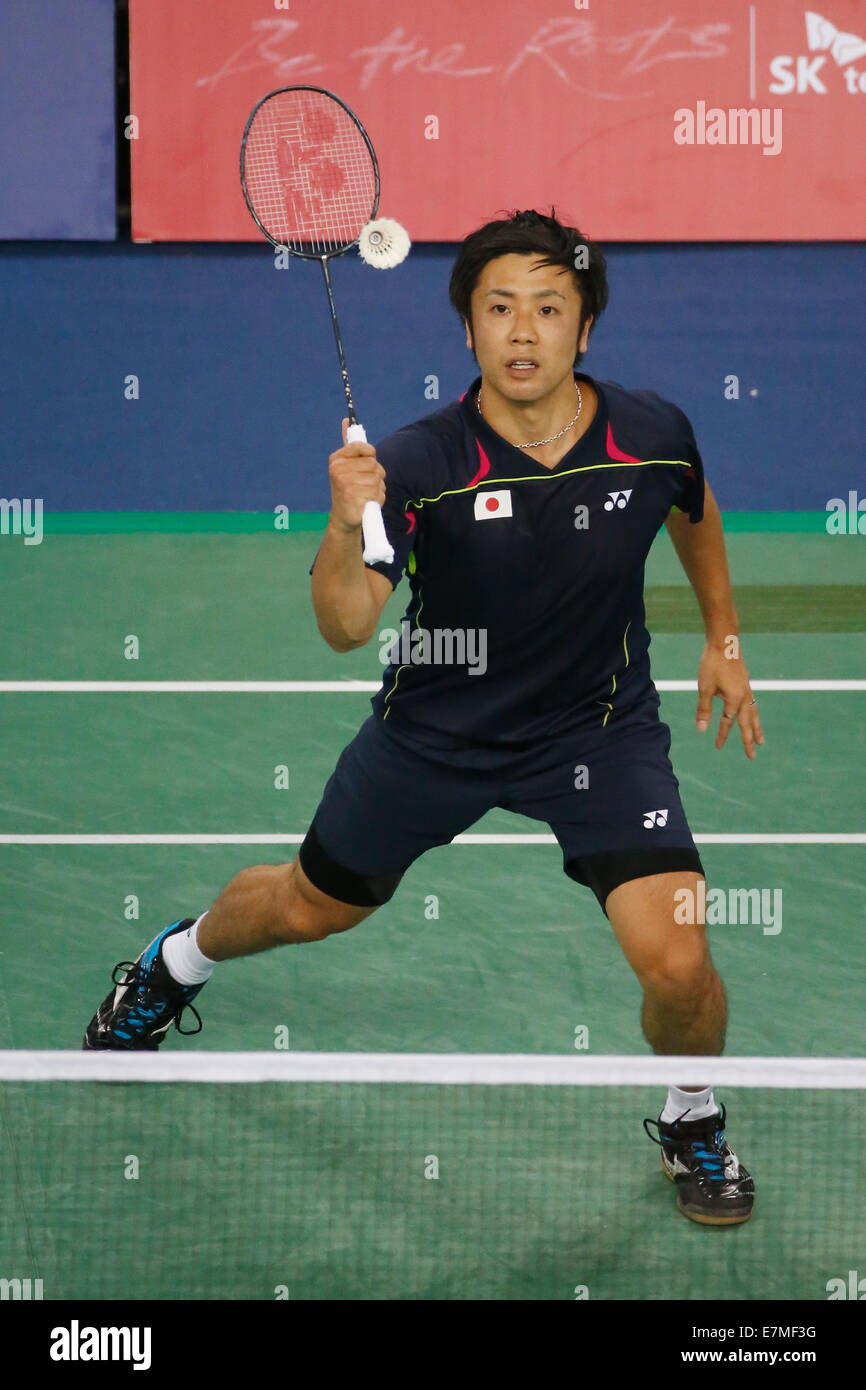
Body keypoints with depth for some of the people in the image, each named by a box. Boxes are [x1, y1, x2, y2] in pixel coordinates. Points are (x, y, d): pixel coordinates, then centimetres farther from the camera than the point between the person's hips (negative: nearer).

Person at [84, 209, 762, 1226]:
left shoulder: (652, 436, -18)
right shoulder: (418, 465, -27)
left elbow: (695, 510, 8)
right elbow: (346, 627, -36)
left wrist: (724, 636, 11)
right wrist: (346, 529, -54)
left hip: (597, 729, 1)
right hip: (437, 723, 0)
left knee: (675, 962, -16)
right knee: (311, 907, 21)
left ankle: (693, 1121, 18)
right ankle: (175, 963, 56)